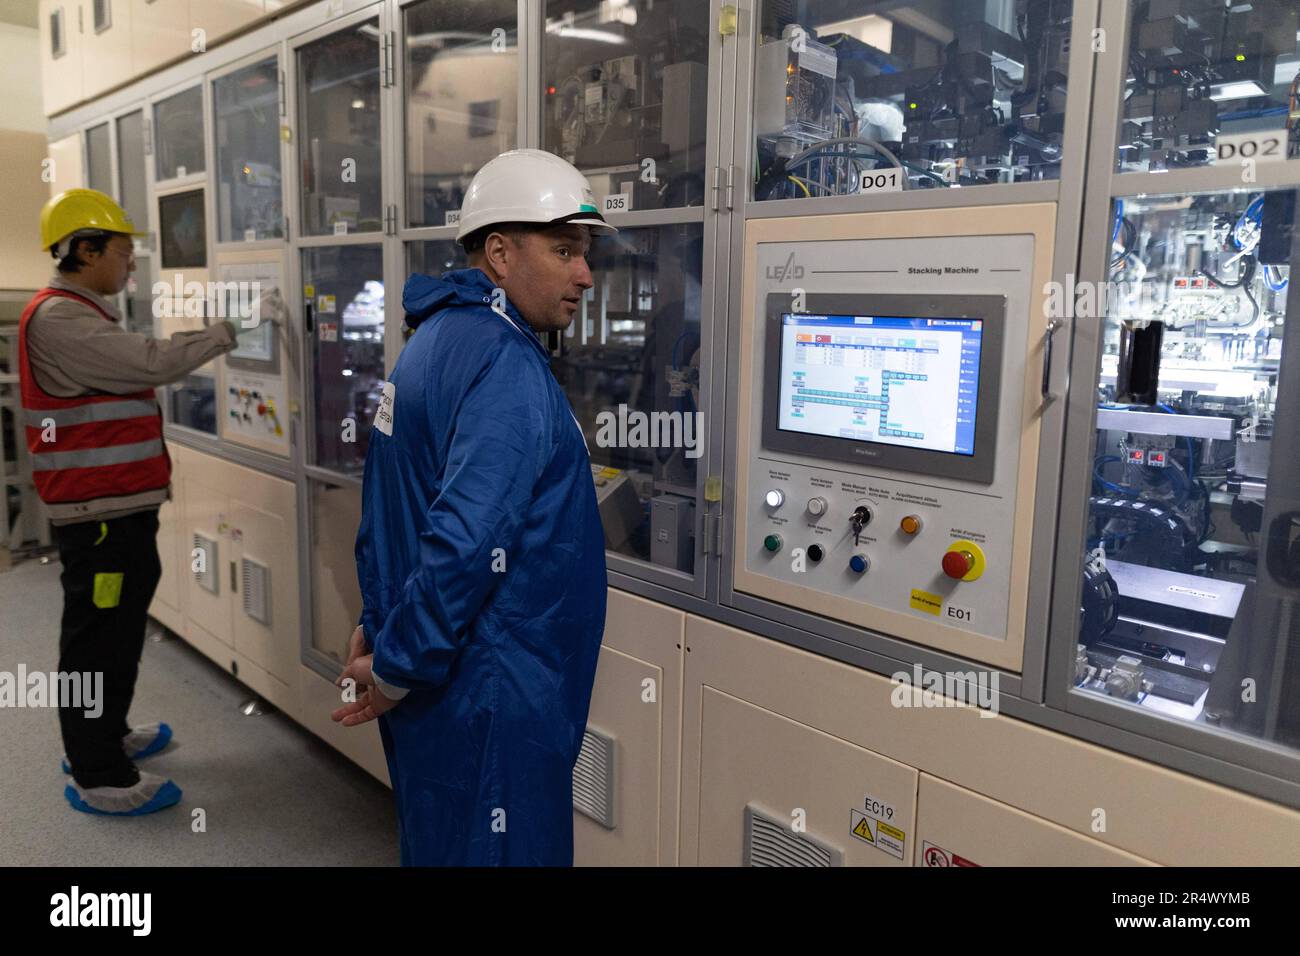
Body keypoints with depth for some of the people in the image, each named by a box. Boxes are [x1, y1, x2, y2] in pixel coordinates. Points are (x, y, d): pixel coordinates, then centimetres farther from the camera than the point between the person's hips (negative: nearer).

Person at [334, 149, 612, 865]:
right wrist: (395, 671, -17)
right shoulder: (505, 365, -20)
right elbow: (467, 539, -28)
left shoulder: (438, 341, 11)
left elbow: (389, 511, 16)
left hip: (439, 689, 10)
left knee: (437, 844, 24)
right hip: (488, 699, -10)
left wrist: (380, 625, 15)